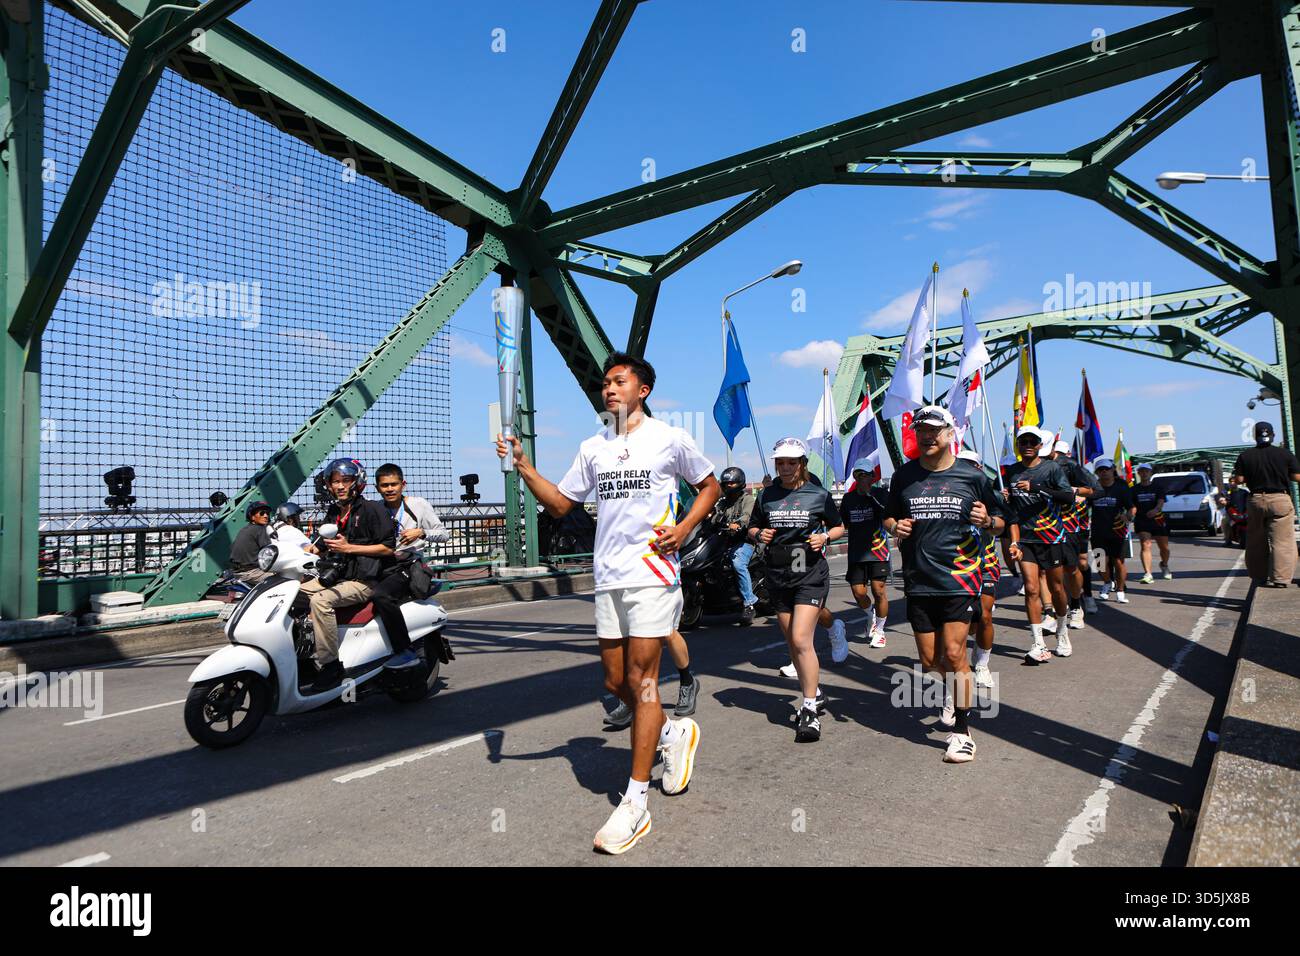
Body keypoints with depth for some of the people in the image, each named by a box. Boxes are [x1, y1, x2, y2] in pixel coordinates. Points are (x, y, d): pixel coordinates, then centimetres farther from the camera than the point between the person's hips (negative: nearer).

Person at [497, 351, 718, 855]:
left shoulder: (670, 438, 1)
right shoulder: (592, 447, 13)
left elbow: (710, 486, 10)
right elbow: (559, 504, 13)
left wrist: (684, 528, -5)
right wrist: (523, 465, 1)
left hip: (653, 572, -5)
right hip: (608, 576, 5)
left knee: (640, 679, -6)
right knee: (615, 682, 10)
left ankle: (635, 804, 3)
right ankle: (675, 732, 38)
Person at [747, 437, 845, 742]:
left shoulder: (819, 494, 0)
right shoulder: (767, 495, 8)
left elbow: (839, 527, 11)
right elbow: (752, 528, 17)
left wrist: (825, 537, -10)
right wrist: (758, 535, -5)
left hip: (810, 574, -4)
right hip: (778, 576, 4)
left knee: (801, 640, -14)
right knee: (792, 642, 11)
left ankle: (810, 711, -5)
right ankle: (812, 692, 31)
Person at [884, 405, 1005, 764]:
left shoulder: (973, 476, 0)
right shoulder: (903, 476, 6)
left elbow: (999, 523, 10)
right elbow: (889, 517, 18)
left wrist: (987, 521, -13)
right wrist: (896, 528, -4)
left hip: (959, 577, -3)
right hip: (919, 580, 3)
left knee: (953, 654, -8)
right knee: (929, 659, 10)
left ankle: (962, 731, 8)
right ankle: (956, 692, 44)